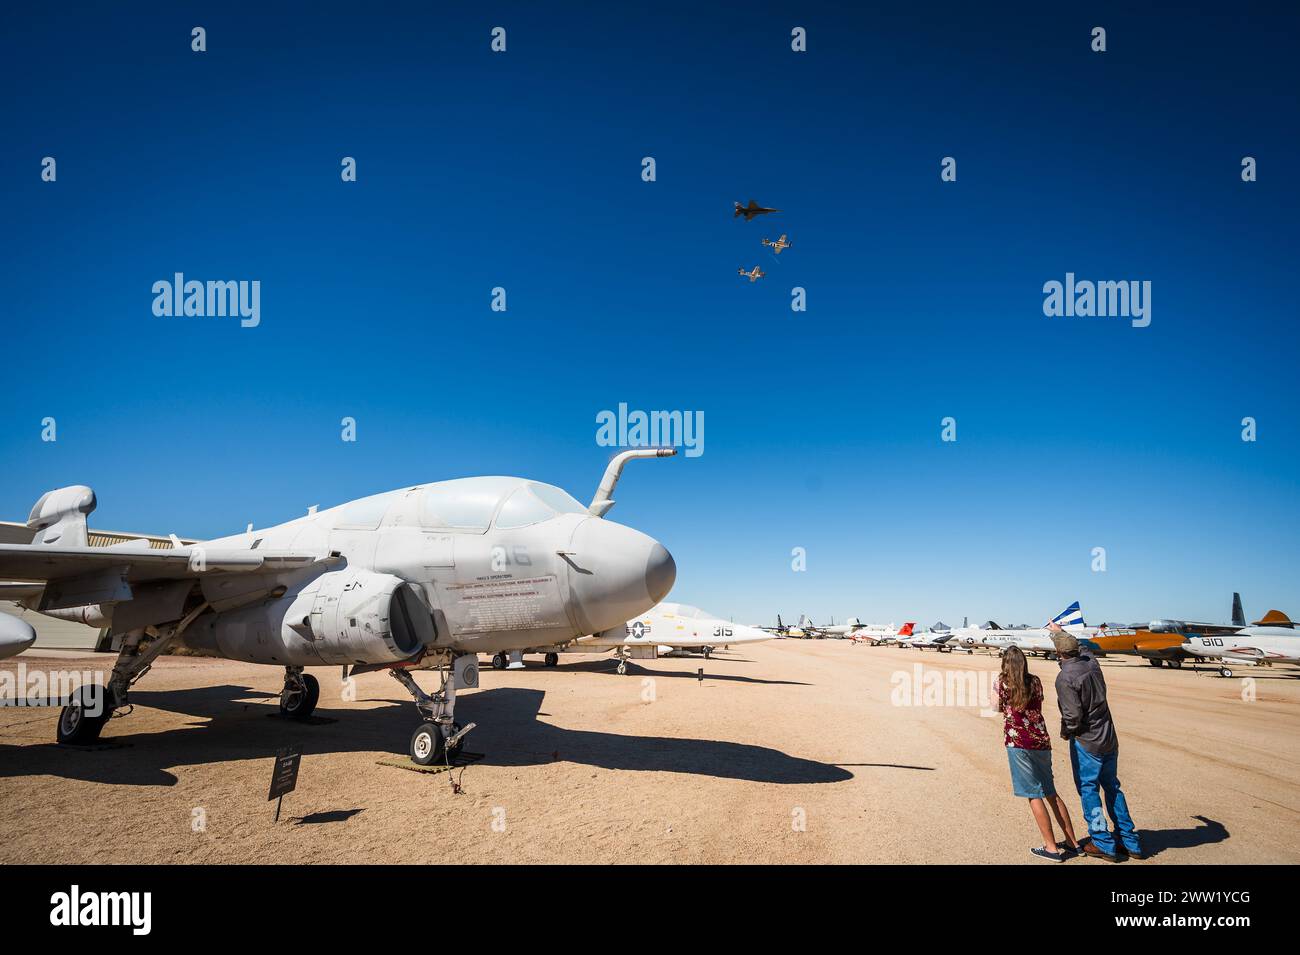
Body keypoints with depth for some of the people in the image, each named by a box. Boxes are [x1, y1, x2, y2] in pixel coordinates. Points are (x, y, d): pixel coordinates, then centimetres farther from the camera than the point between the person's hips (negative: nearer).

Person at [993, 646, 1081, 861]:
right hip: (1042, 741, 5)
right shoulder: (1035, 681, 7)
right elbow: (1038, 706, 18)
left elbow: (998, 708, 7)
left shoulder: (1001, 682, -4)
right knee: (1050, 793, 16)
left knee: (1034, 794, 1)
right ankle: (1072, 843, 21)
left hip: (1018, 743, -5)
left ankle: (1052, 848, 3)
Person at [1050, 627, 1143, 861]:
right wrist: (1059, 632, 39)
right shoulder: (1091, 662, 1)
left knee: (1088, 790, 5)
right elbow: (1080, 649, 25)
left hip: (1086, 741, -7)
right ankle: (1130, 842, 24)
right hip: (1109, 737, 7)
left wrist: (1065, 733, -3)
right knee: (1112, 787, 17)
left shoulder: (1065, 678, -20)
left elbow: (1073, 715, -22)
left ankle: (1103, 844, 10)